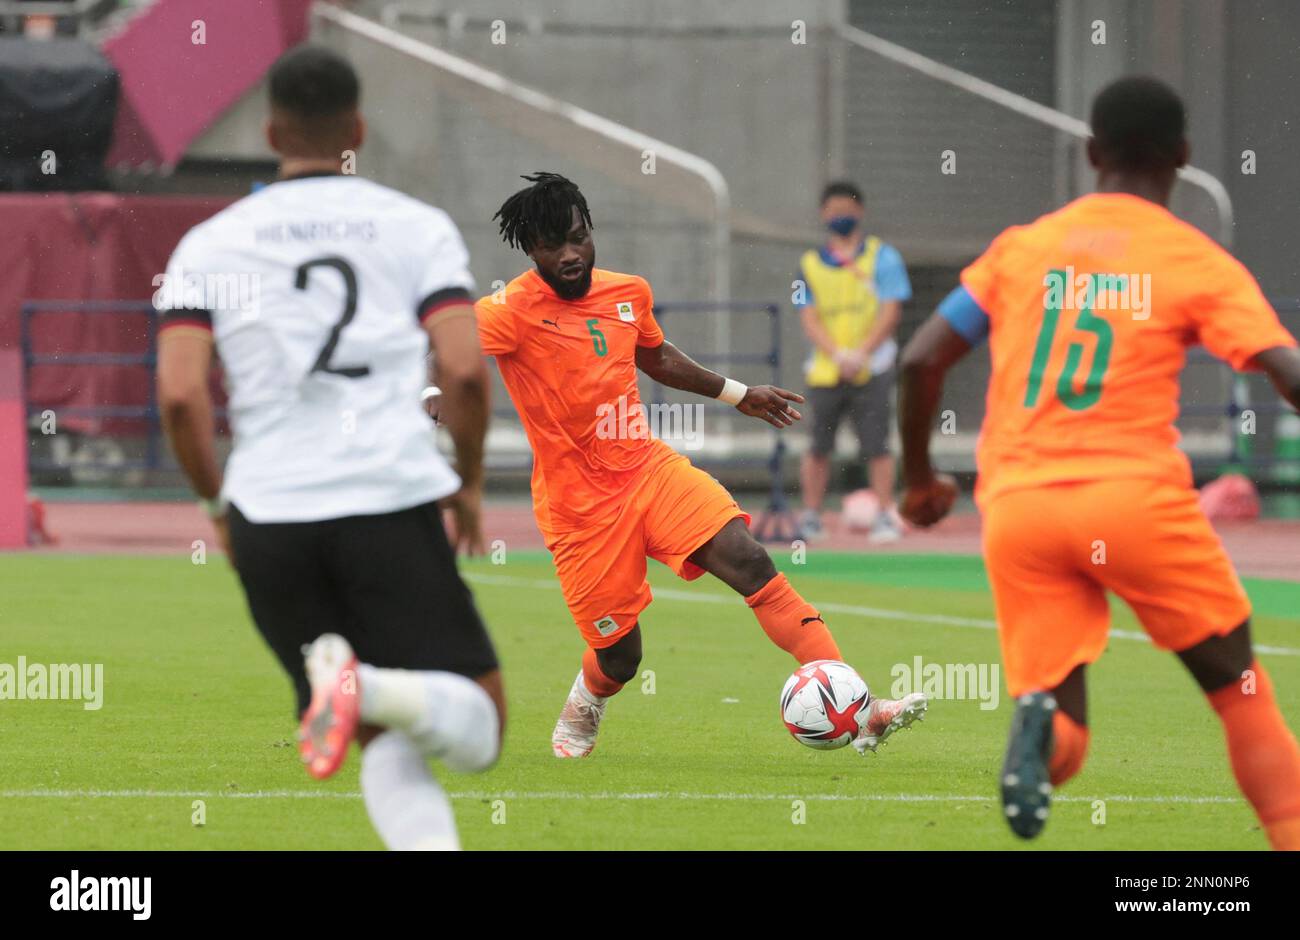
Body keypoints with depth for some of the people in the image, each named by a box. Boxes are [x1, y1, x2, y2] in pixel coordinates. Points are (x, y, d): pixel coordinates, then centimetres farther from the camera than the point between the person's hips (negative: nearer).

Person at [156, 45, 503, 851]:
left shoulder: (210, 245, 9)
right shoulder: (418, 229, 7)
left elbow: (180, 395, -2)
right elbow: (465, 370, -5)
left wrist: (218, 499, 14)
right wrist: (471, 482, 12)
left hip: (268, 517, 2)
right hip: (392, 504, -2)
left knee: (389, 747, 14)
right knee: (478, 730, 3)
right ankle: (375, 688, -30)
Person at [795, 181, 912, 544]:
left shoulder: (881, 257, 4)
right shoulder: (810, 264, 10)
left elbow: (890, 311, -4)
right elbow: (809, 319, 3)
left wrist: (861, 353, -16)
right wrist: (838, 355, -14)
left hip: (870, 369, -2)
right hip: (825, 373, 2)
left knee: (875, 445, -7)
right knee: (819, 446, 4)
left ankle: (886, 515, -1)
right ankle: (810, 517, 14)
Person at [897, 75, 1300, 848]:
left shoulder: (1022, 247, 11)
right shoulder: (1199, 263, 3)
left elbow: (921, 360, 9)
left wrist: (919, 478, 23)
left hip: (1017, 507, 2)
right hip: (1136, 496, -2)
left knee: (1061, 738, 4)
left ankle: (1037, 726, -31)